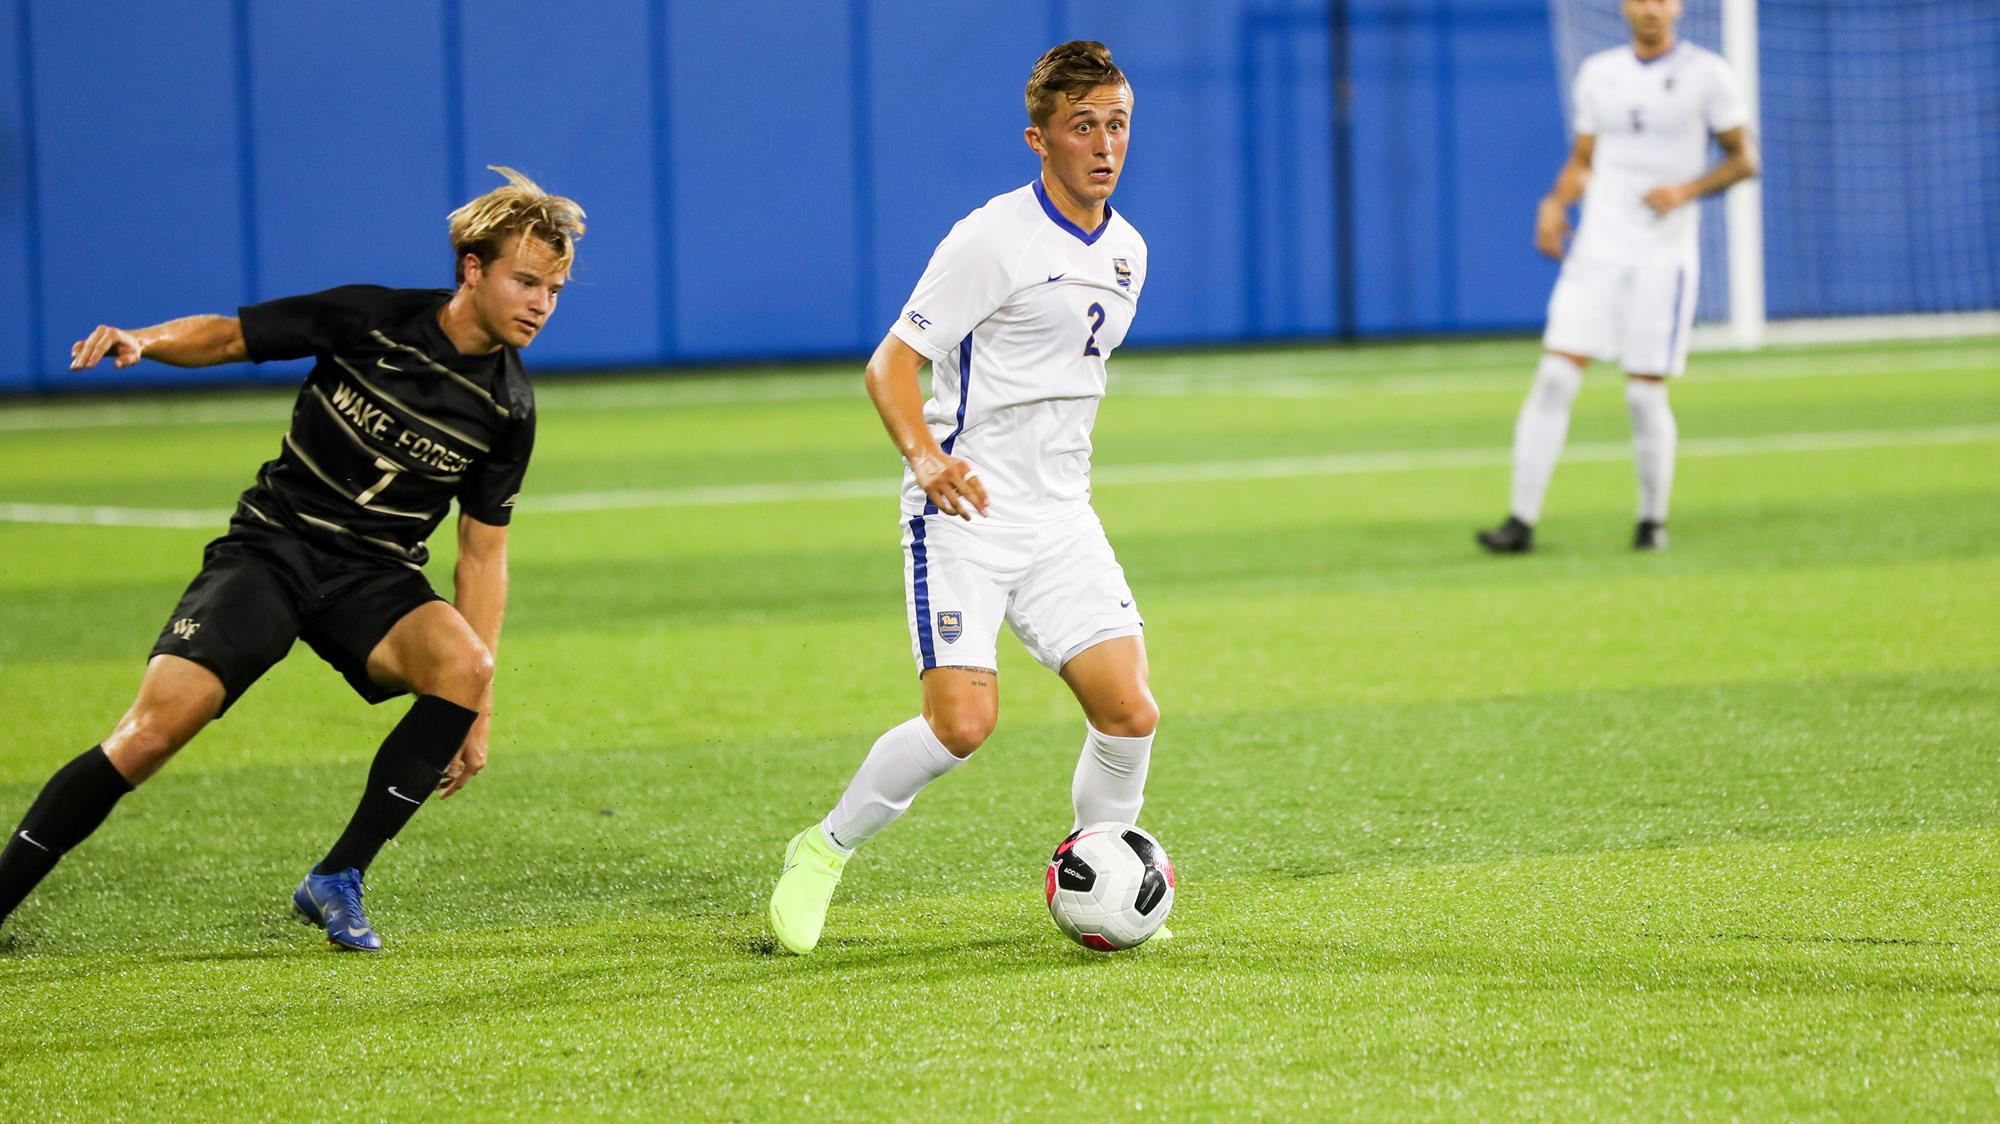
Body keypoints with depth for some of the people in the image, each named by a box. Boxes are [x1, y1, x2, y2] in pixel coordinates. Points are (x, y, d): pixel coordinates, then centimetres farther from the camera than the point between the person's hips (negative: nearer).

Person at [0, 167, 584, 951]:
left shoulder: (507, 409, -1)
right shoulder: (369, 319, -9)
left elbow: (483, 552, 6)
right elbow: (228, 336, 0)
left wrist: (475, 708, 2)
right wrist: (143, 341, -22)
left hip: (374, 577, 2)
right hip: (269, 549, -2)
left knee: (463, 665, -29)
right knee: (156, 726, -20)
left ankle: (338, 880, -16)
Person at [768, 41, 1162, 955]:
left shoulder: (1127, 252, 11)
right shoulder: (993, 239, -12)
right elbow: (890, 364, -13)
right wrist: (926, 456, -29)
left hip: (1061, 519, 6)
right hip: (963, 508, -6)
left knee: (1129, 714, -7)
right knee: (962, 723, -17)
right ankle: (823, 854, 4)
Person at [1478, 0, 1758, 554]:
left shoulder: (1705, 73, -1)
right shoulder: (1597, 73, 10)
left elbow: (1744, 159, 1)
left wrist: (1686, 190, -15)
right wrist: (1555, 203, -2)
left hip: (1663, 257, -3)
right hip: (1597, 252, 3)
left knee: (1645, 394, -4)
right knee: (1554, 377, -9)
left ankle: (1653, 520, 16)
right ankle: (1521, 520, -9)